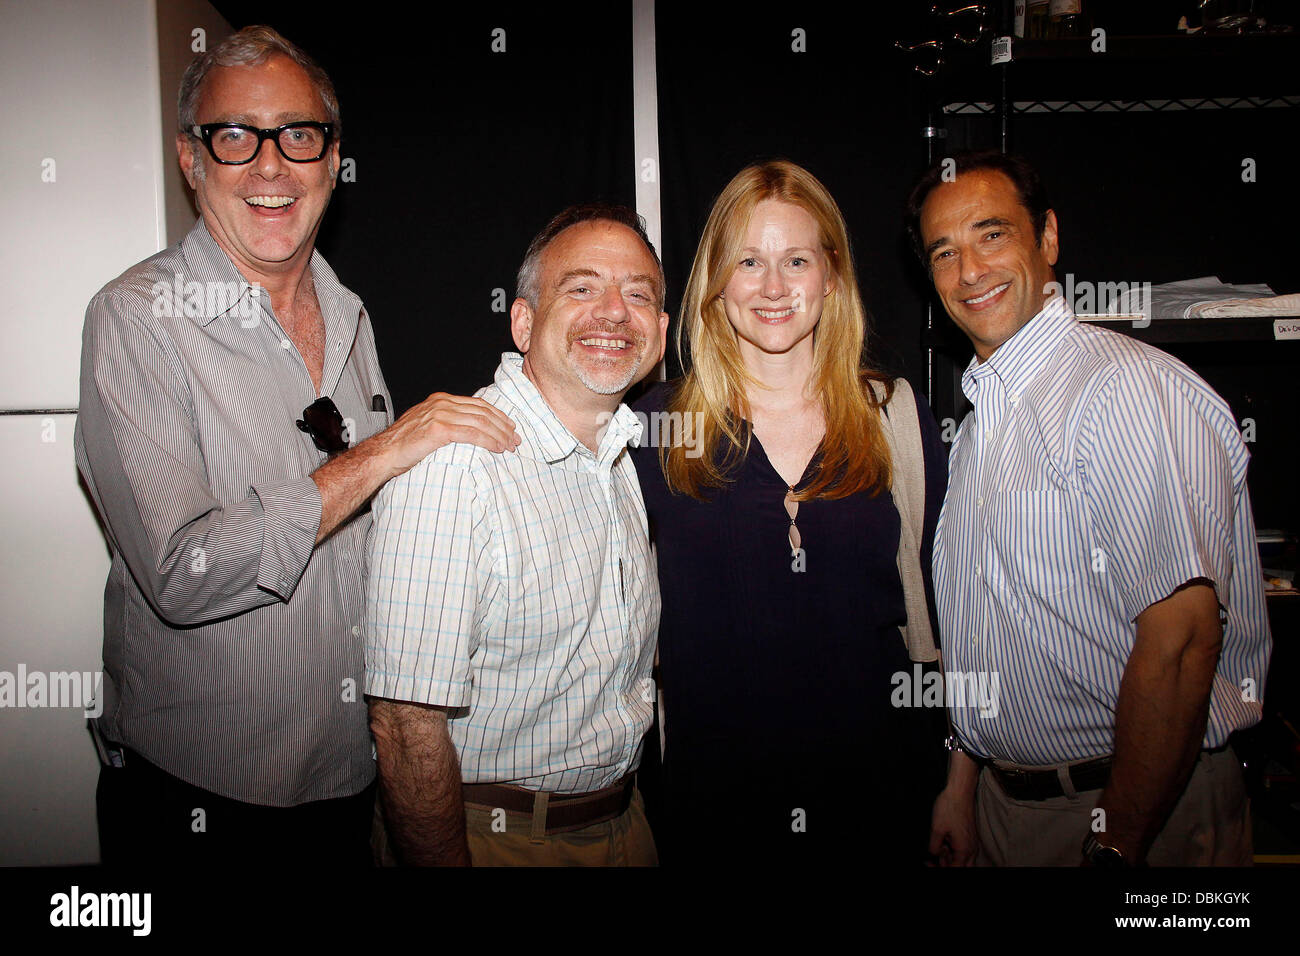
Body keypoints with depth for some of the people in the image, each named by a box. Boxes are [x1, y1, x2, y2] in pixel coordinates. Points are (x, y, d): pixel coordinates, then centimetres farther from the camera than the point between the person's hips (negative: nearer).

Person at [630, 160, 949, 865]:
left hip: (880, 782, 1)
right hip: (714, 797, -1)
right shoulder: (659, 427, -4)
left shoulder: (898, 417, -1)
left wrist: (959, 788, 3)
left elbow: (943, 599, 3)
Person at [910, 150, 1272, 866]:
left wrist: (1114, 850, -23)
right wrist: (962, 783, 9)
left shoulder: (1132, 390, -20)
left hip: (1143, 814, -7)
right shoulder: (980, 419, 8)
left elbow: (1180, 639, -26)